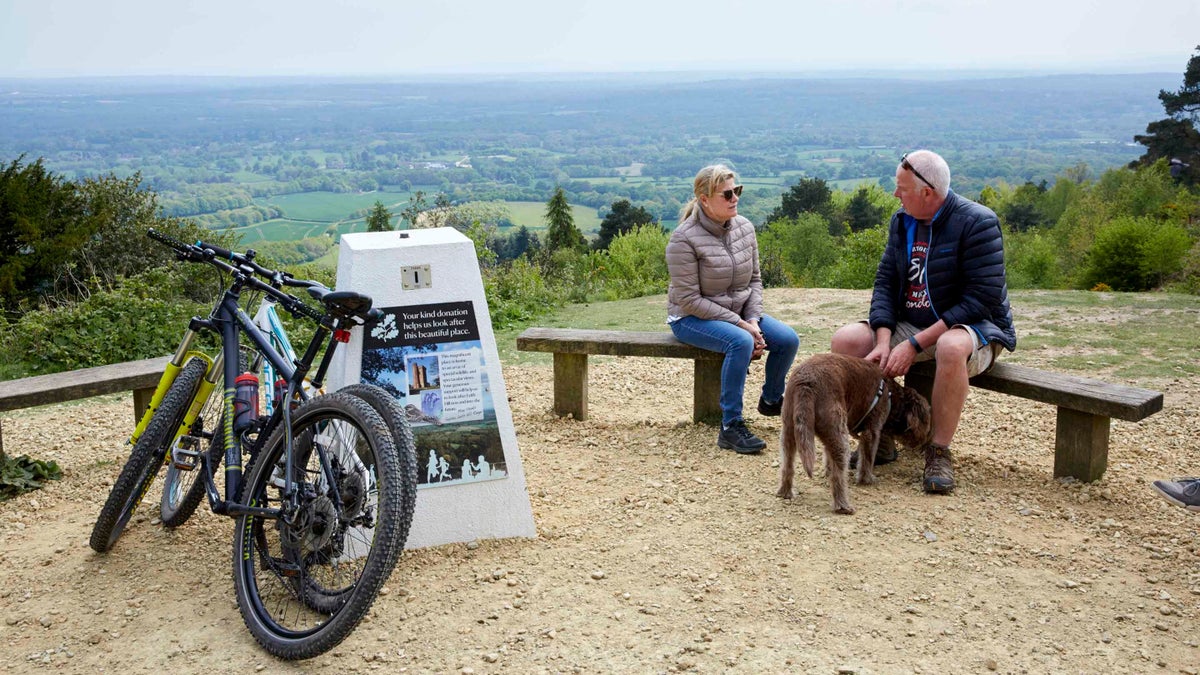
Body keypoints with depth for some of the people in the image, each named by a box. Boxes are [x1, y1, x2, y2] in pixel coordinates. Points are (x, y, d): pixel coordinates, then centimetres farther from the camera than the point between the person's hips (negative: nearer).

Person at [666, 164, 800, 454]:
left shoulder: (744, 228, 0)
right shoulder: (684, 239, -20)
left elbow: (755, 280, 7)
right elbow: (690, 299, -22)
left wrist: (753, 319, -11)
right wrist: (741, 324, -23)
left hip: (739, 312, 7)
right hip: (692, 318, -7)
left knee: (788, 339, -11)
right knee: (741, 342, -34)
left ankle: (771, 400, 19)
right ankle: (730, 427, -26)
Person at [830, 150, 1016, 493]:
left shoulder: (977, 223, -17)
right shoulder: (902, 221, 5)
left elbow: (984, 298, -23)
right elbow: (885, 282, 2)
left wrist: (915, 344, -25)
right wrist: (884, 342, -17)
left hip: (974, 327, -6)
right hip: (909, 324, 6)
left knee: (951, 347, -41)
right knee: (845, 340, -14)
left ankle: (939, 451, -23)